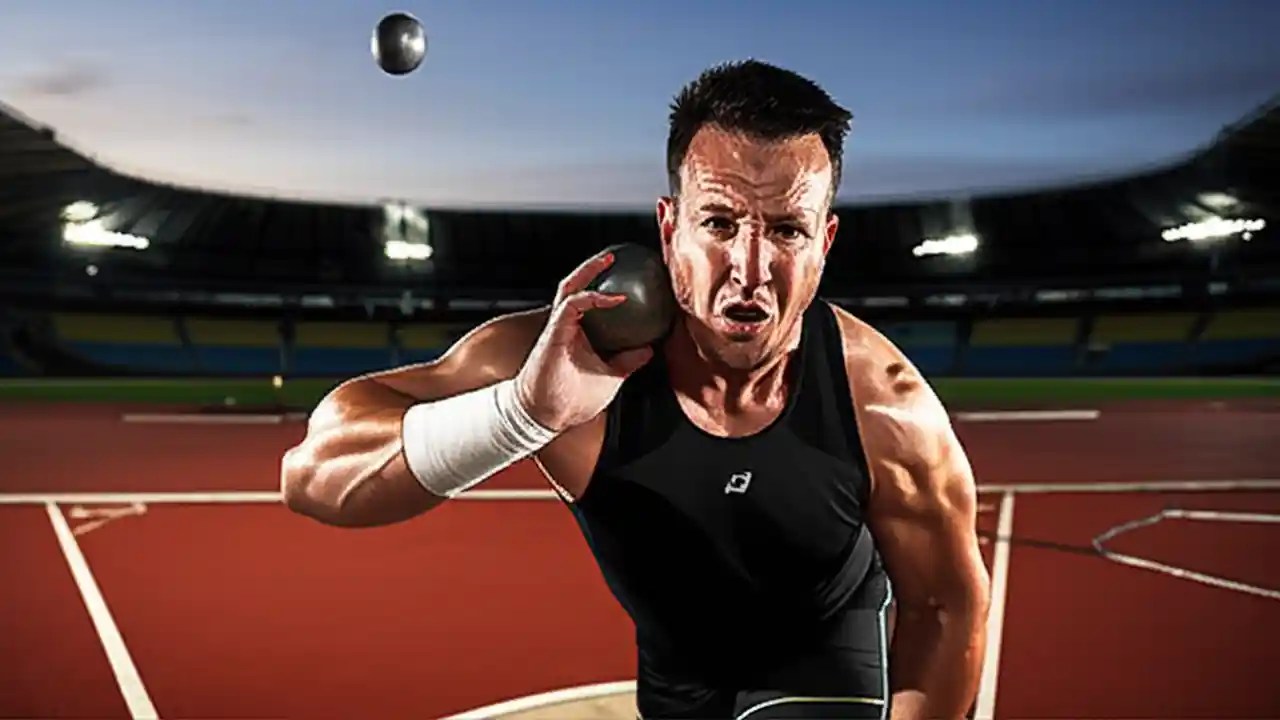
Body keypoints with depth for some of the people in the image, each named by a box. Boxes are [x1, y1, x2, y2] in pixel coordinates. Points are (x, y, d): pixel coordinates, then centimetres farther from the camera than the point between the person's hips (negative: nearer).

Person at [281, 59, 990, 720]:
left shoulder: (886, 407, -28)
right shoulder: (577, 362, -31)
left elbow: (949, 606, -11)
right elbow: (313, 474, -36)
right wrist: (526, 409, -50)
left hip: (831, 661, -1)